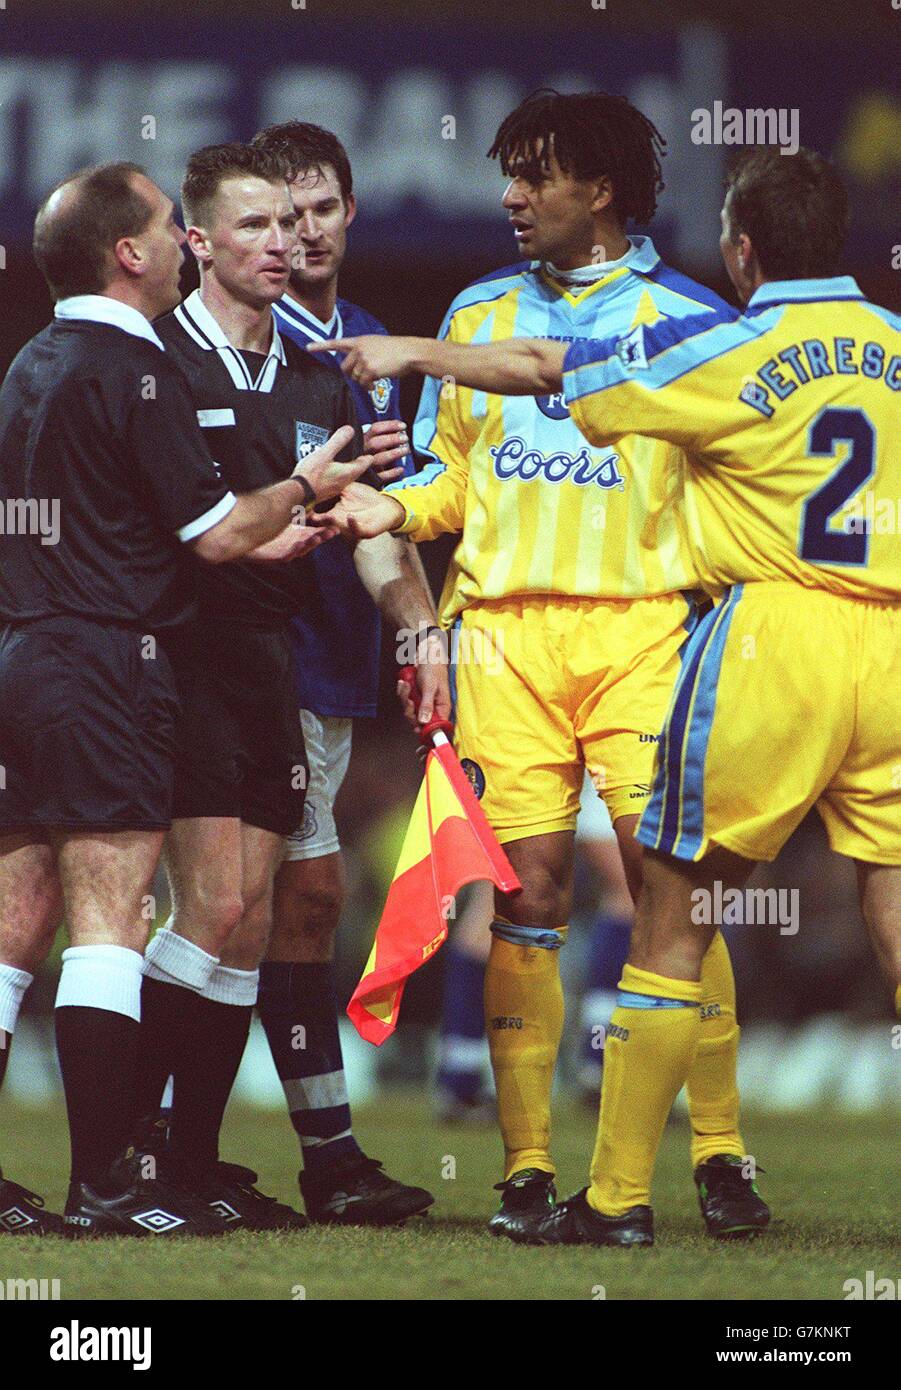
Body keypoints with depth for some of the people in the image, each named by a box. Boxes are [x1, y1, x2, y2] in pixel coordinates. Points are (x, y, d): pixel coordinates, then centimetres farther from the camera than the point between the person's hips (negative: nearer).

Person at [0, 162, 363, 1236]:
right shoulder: (133, 370, -11)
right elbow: (215, 535, -11)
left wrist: (260, 537, 25)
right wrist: (305, 488, 7)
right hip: (111, 658, -9)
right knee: (107, 922, -9)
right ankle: (104, 1182, -11)